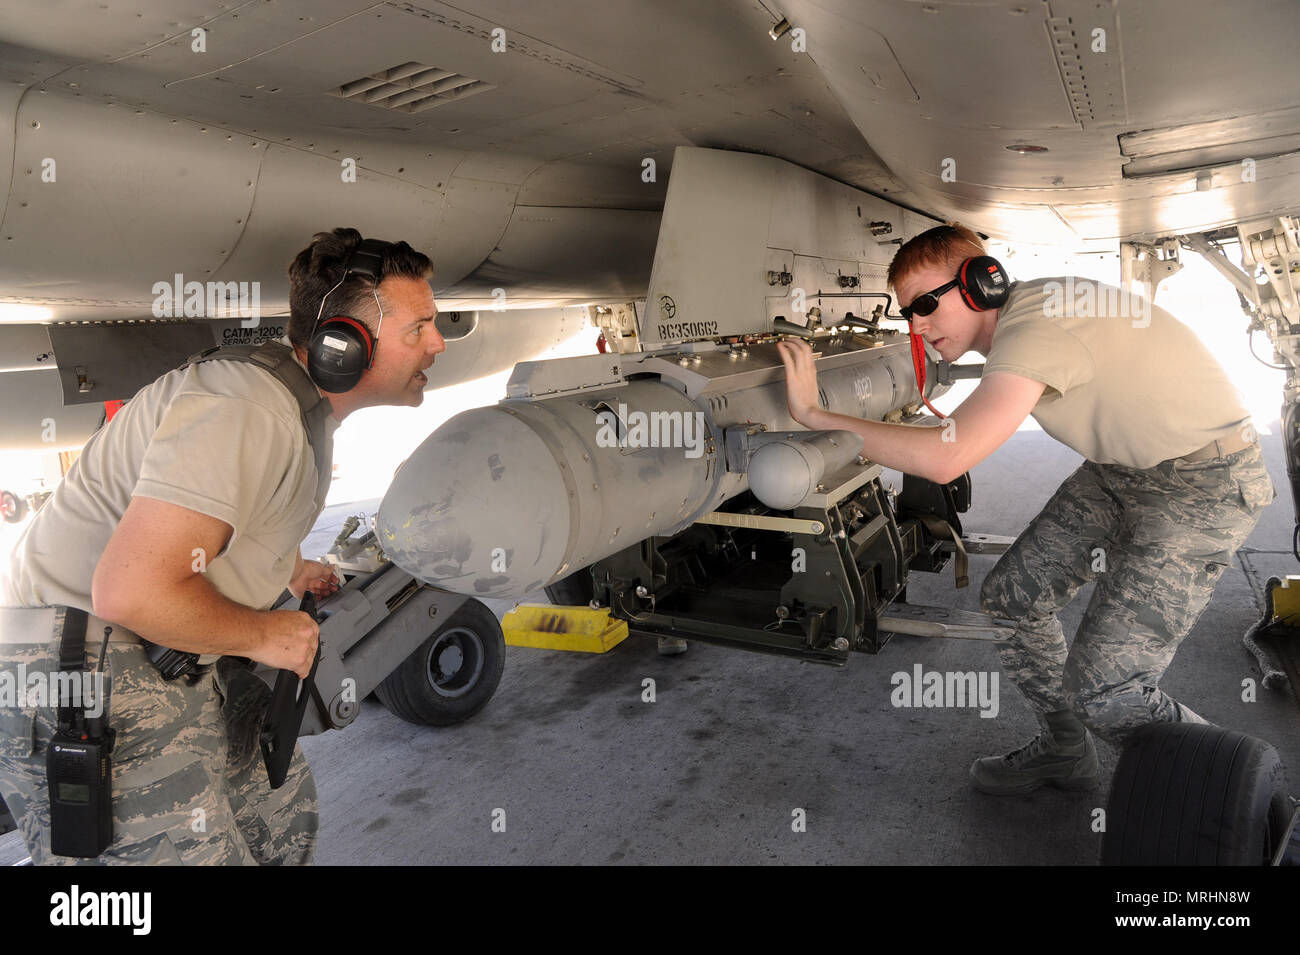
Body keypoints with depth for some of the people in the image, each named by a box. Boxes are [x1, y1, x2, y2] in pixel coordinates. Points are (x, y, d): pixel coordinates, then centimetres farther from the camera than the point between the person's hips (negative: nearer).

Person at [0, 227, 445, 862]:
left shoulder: (302, 404, 7)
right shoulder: (250, 412, -28)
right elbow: (130, 592, -32)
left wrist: (284, 569, 10)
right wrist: (262, 636, -17)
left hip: (185, 663, 10)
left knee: (284, 815, 20)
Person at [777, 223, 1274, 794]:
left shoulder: (1034, 332, -29)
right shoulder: (1021, 308, 0)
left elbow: (944, 459, -41)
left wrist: (815, 415, -35)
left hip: (1203, 482, -9)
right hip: (1119, 467, 9)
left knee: (1104, 689, -15)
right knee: (1010, 597, 6)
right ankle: (1064, 752, 28)